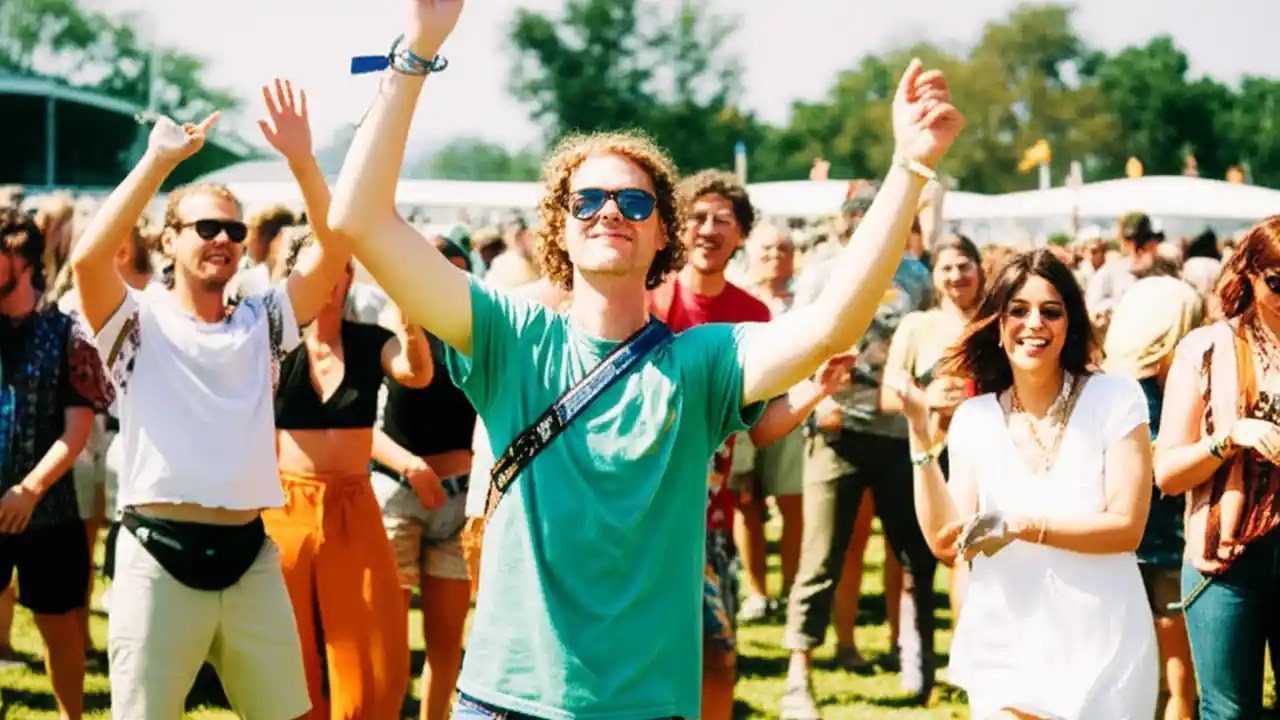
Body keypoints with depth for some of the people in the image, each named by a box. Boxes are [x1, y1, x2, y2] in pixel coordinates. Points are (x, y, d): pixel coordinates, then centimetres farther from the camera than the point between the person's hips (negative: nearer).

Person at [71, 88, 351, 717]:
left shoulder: (262, 322, 11)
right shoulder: (138, 322, 0)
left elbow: (335, 253, 0)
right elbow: (87, 259, -20)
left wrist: (300, 159, -10)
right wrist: (158, 160, -18)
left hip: (250, 557, 4)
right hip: (160, 558, -4)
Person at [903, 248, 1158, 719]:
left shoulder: (1115, 399, -5)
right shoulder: (974, 419, 3)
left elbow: (1126, 527, -10)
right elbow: (946, 541, -3)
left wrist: (1022, 526, -20)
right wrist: (921, 435, -9)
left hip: (1099, 644, -1)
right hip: (1006, 644, 1)